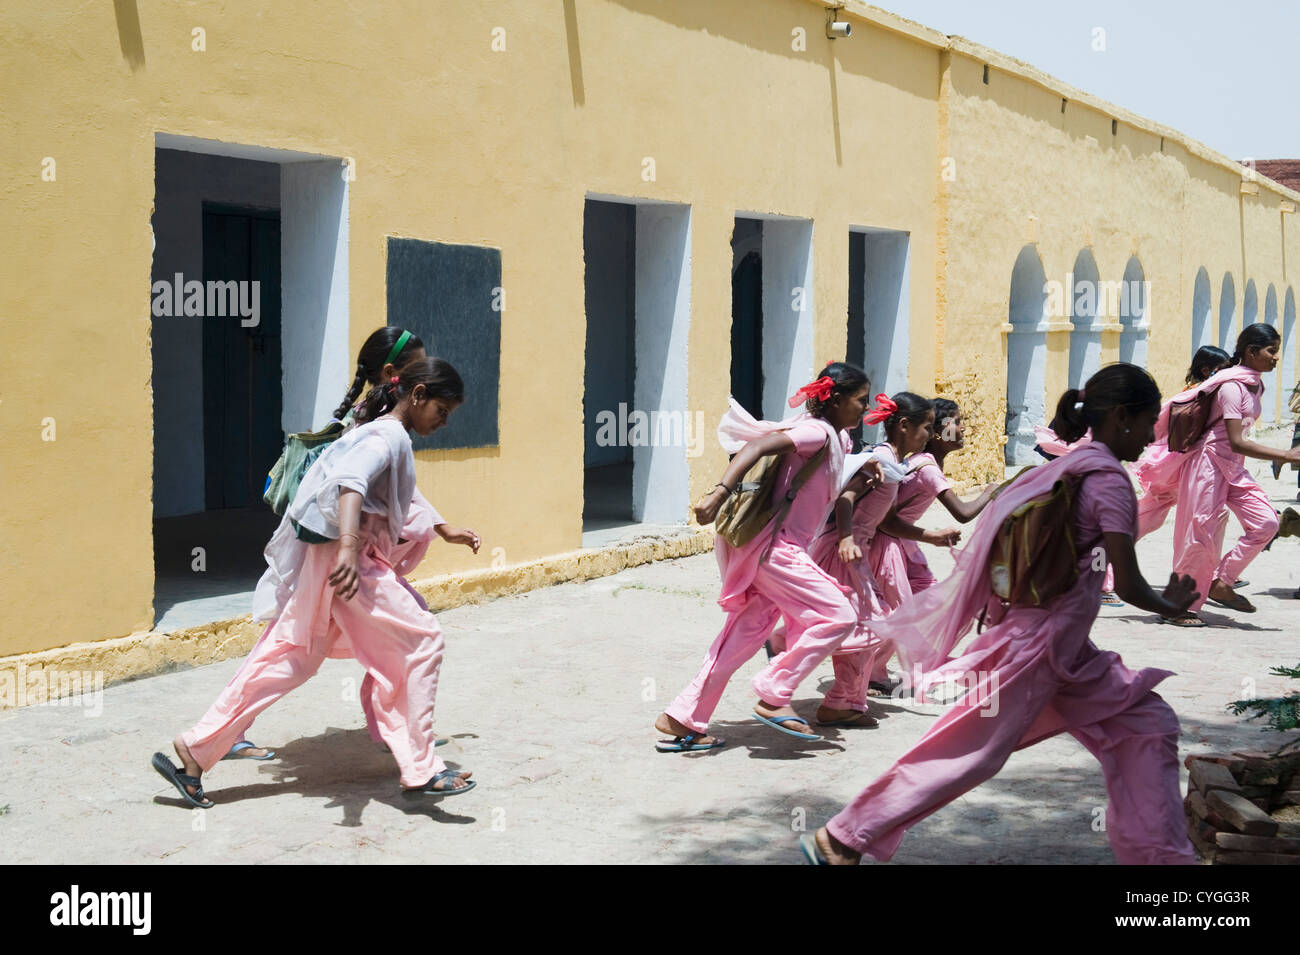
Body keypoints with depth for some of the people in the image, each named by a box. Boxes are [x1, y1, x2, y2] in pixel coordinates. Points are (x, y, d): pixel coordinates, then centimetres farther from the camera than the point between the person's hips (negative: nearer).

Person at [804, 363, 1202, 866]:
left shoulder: (1070, 466, 11)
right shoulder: (1111, 480, -16)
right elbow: (1128, 584, -19)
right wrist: (1171, 604, 1)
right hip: (1039, 642, -10)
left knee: (1146, 724, 12)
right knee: (970, 752, -3)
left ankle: (1160, 853, 17)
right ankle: (841, 840, 4)